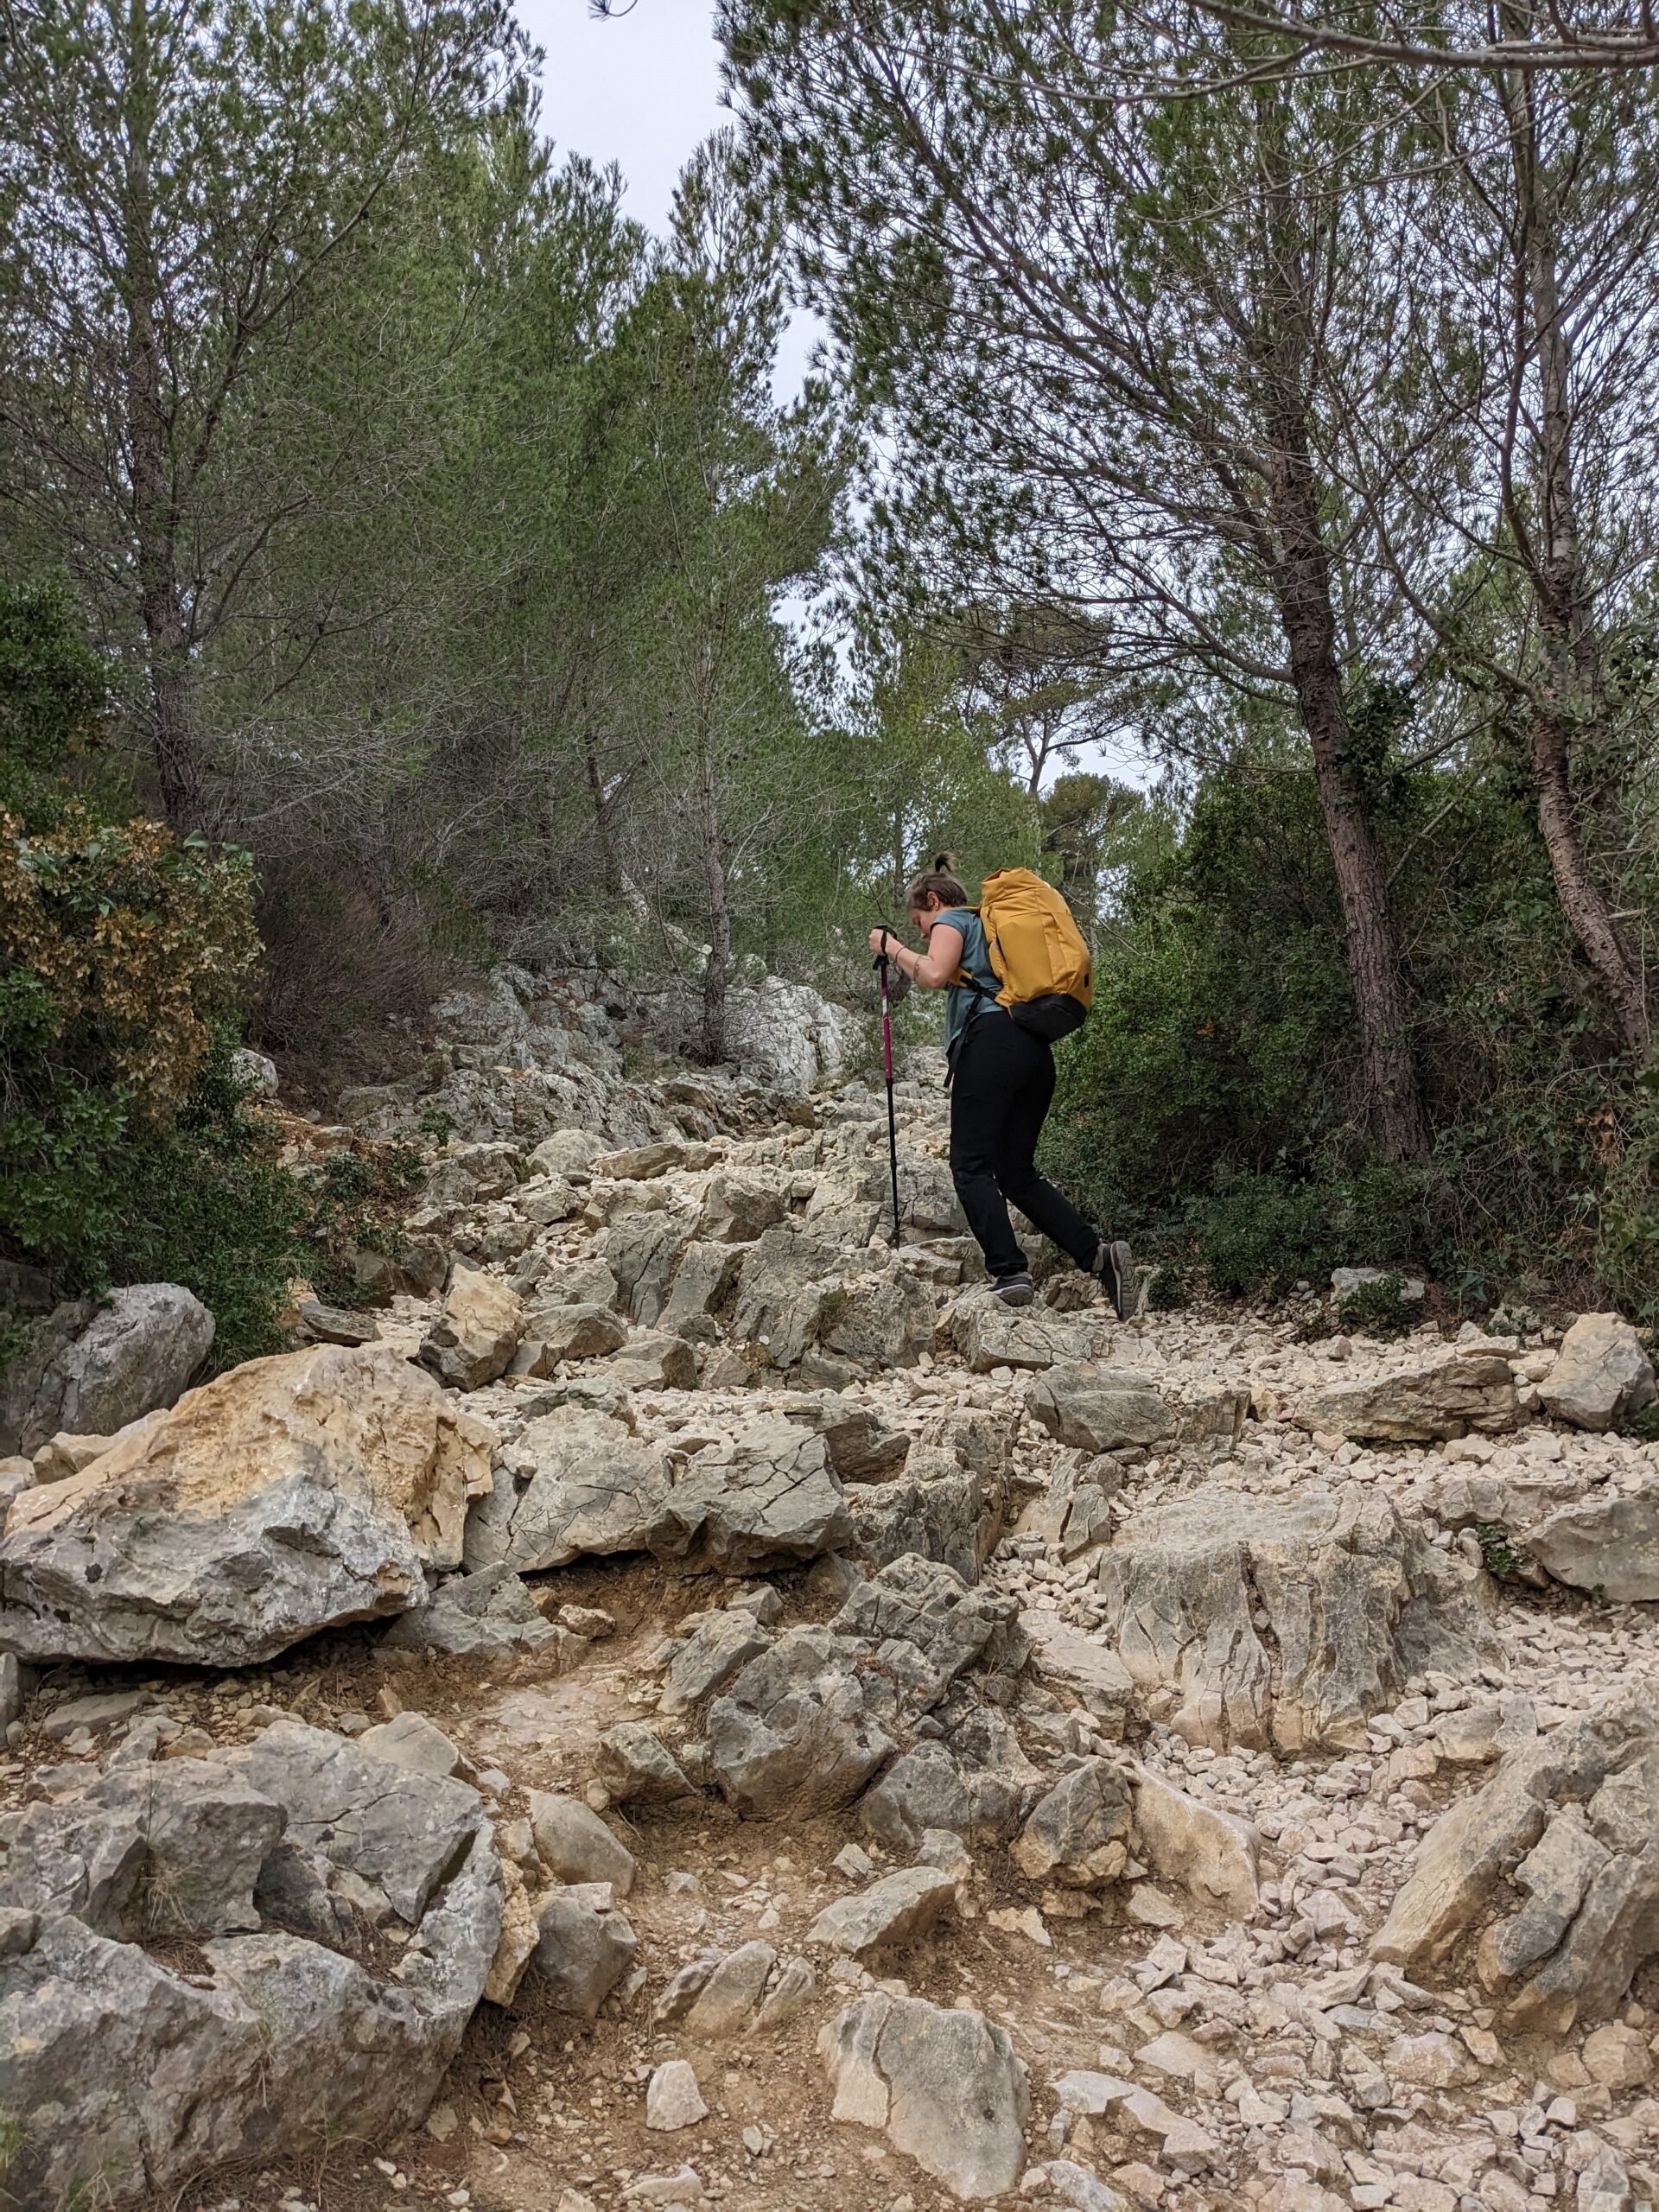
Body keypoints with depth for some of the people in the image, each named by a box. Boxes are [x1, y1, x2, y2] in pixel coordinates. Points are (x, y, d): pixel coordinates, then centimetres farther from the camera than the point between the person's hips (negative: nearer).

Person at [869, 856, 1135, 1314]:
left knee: (971, 1164, -9)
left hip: (991, 1040, -8)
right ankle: (1099, 1253, -9)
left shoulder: (952, 920, 10)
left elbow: (935, 974, -9)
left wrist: (894, 949, 5)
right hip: (1037, 1049, 8)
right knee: (1017, 1172, 7)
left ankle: (1010, 1273, -23)